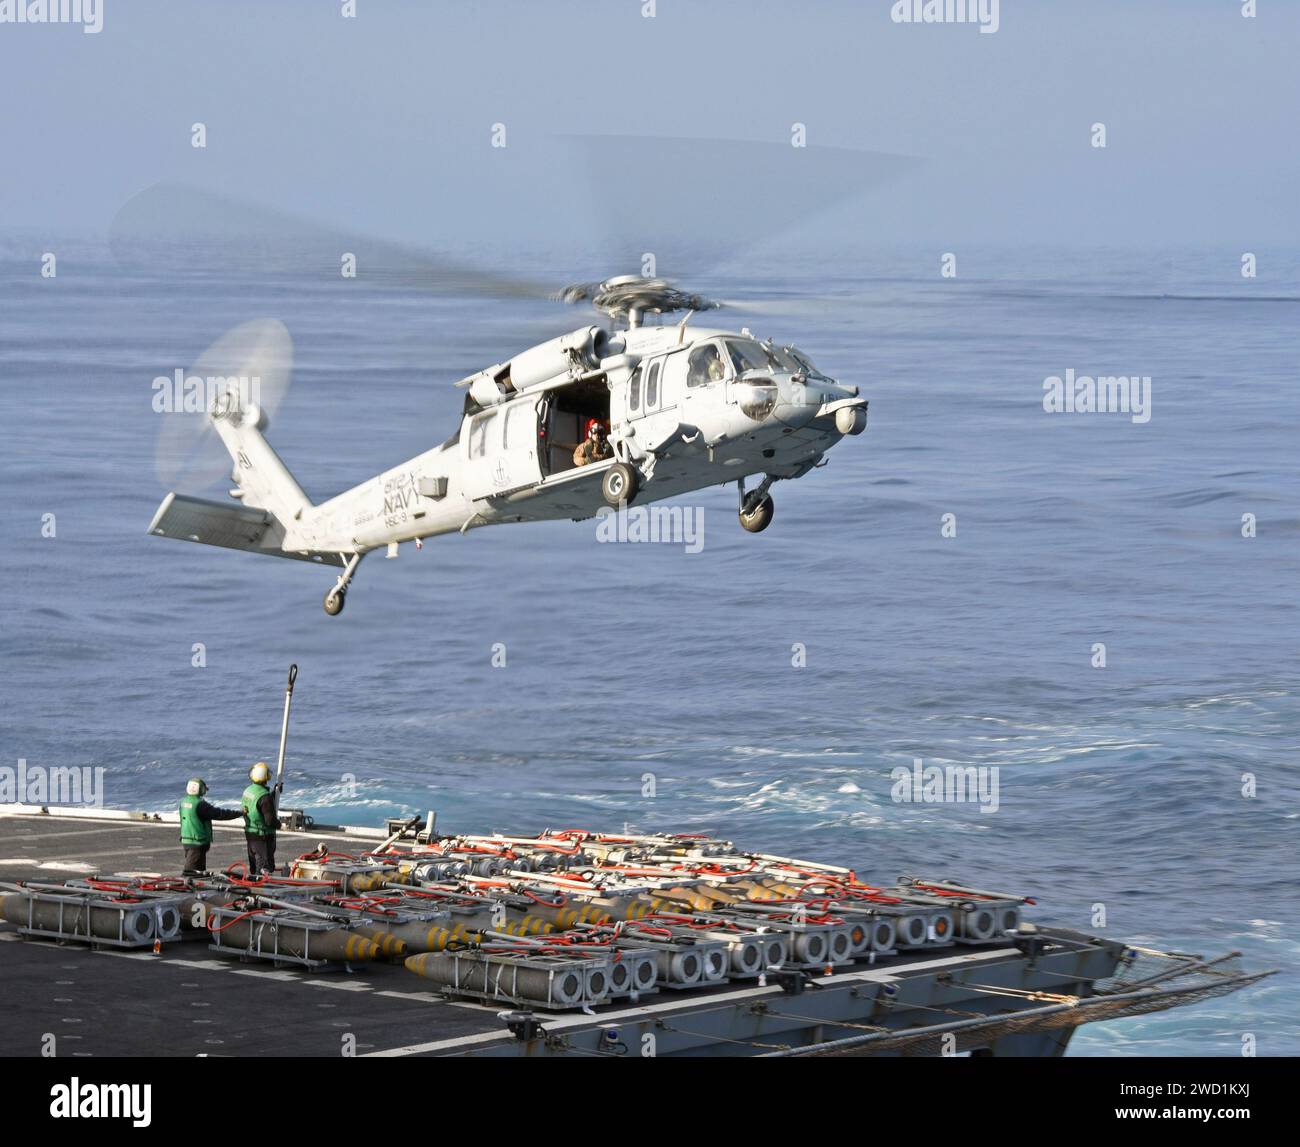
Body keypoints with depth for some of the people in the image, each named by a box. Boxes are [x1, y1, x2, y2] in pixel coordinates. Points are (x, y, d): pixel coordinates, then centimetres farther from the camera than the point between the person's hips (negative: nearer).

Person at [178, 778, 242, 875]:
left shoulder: (184, 802, 5)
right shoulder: (200, 804, -20)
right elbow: (219, 814, -17)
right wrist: (239, 813, -11)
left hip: (186, 839, 8)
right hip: (197, 841, -8)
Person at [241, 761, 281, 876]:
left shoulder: (247, 791, 3)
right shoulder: (264, 796, -24)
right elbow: (270, 821, -24)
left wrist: (275, 793, 21)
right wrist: (278, 823, -3)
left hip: (250, 833, 9)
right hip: (263, 836, -9)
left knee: (253, 867, 20)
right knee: (265, 868, -2)